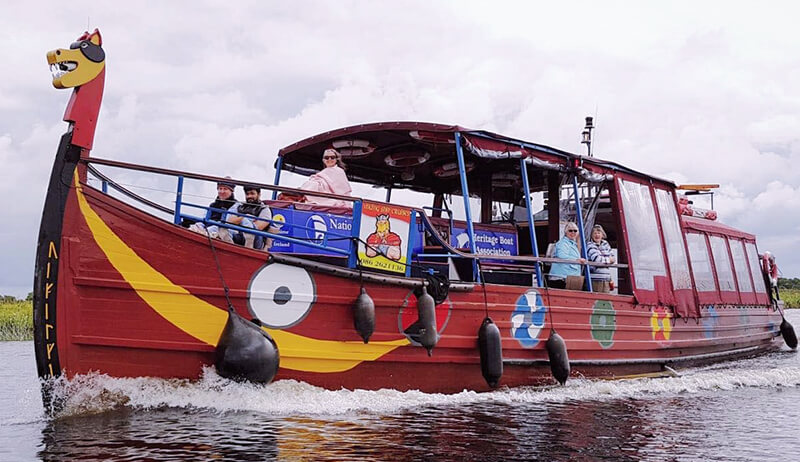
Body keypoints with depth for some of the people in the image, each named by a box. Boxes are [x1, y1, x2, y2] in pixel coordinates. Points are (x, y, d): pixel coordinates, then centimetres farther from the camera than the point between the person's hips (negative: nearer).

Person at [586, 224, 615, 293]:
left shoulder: (605, 244, 16)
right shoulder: (590, 245, -5)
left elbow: (612, 258, 18)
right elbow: (596, 259, -18)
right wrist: (608, 259, -2)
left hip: (606, 278, 6)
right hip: (595, 278, -6)